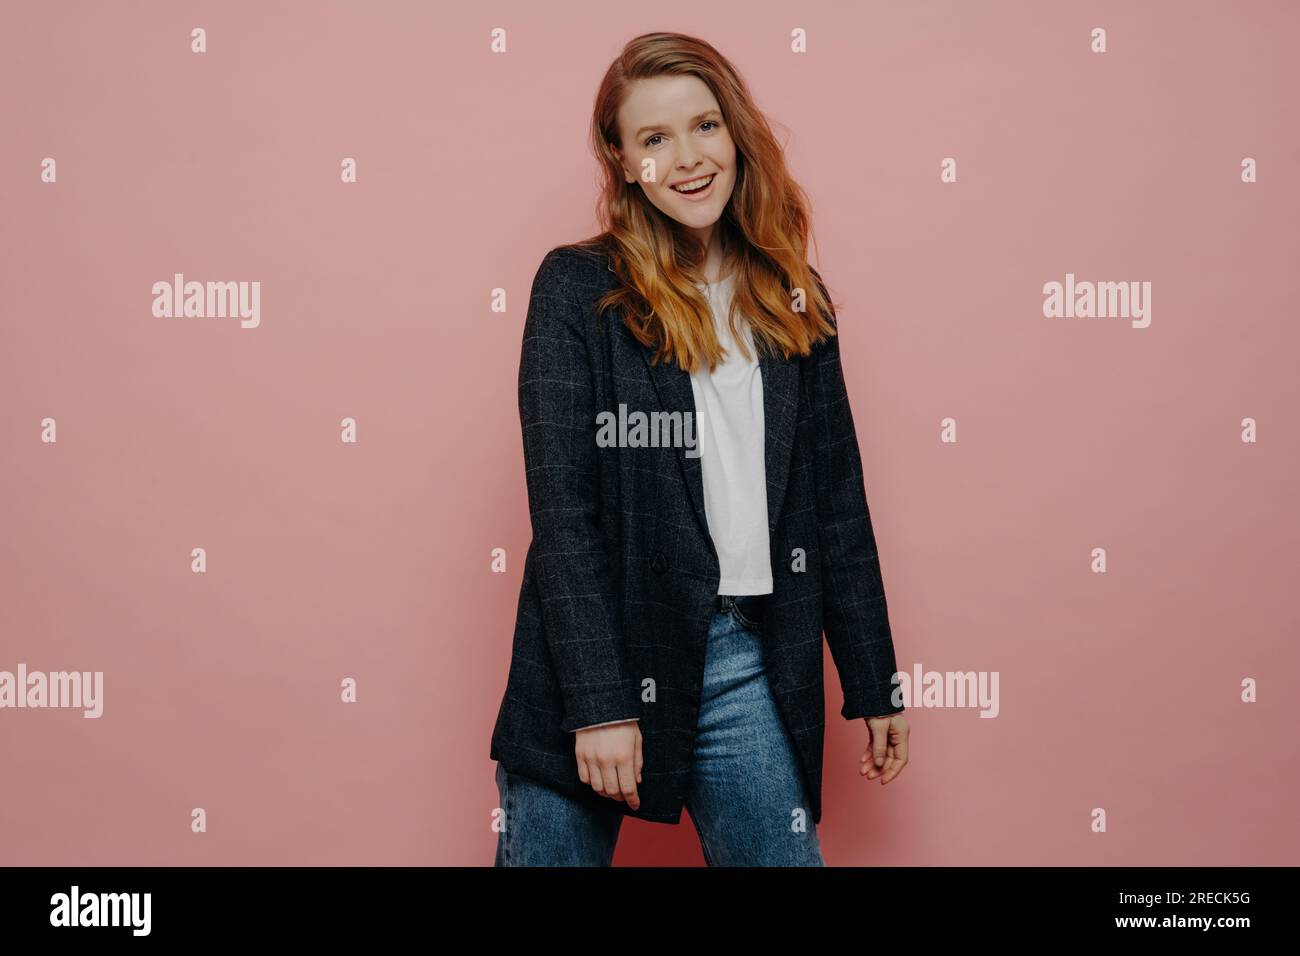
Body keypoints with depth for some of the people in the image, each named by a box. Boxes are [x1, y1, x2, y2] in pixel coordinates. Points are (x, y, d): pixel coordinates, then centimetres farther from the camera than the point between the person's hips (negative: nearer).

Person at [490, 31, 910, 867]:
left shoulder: (794, 301, 10)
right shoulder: (577, 289, -2)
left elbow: (836, 501, 12)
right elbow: (561, 506, -8)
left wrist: (874, 686, 12)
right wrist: (598, 701, -14)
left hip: (749, 663, 3)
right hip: (598, 652, -3)